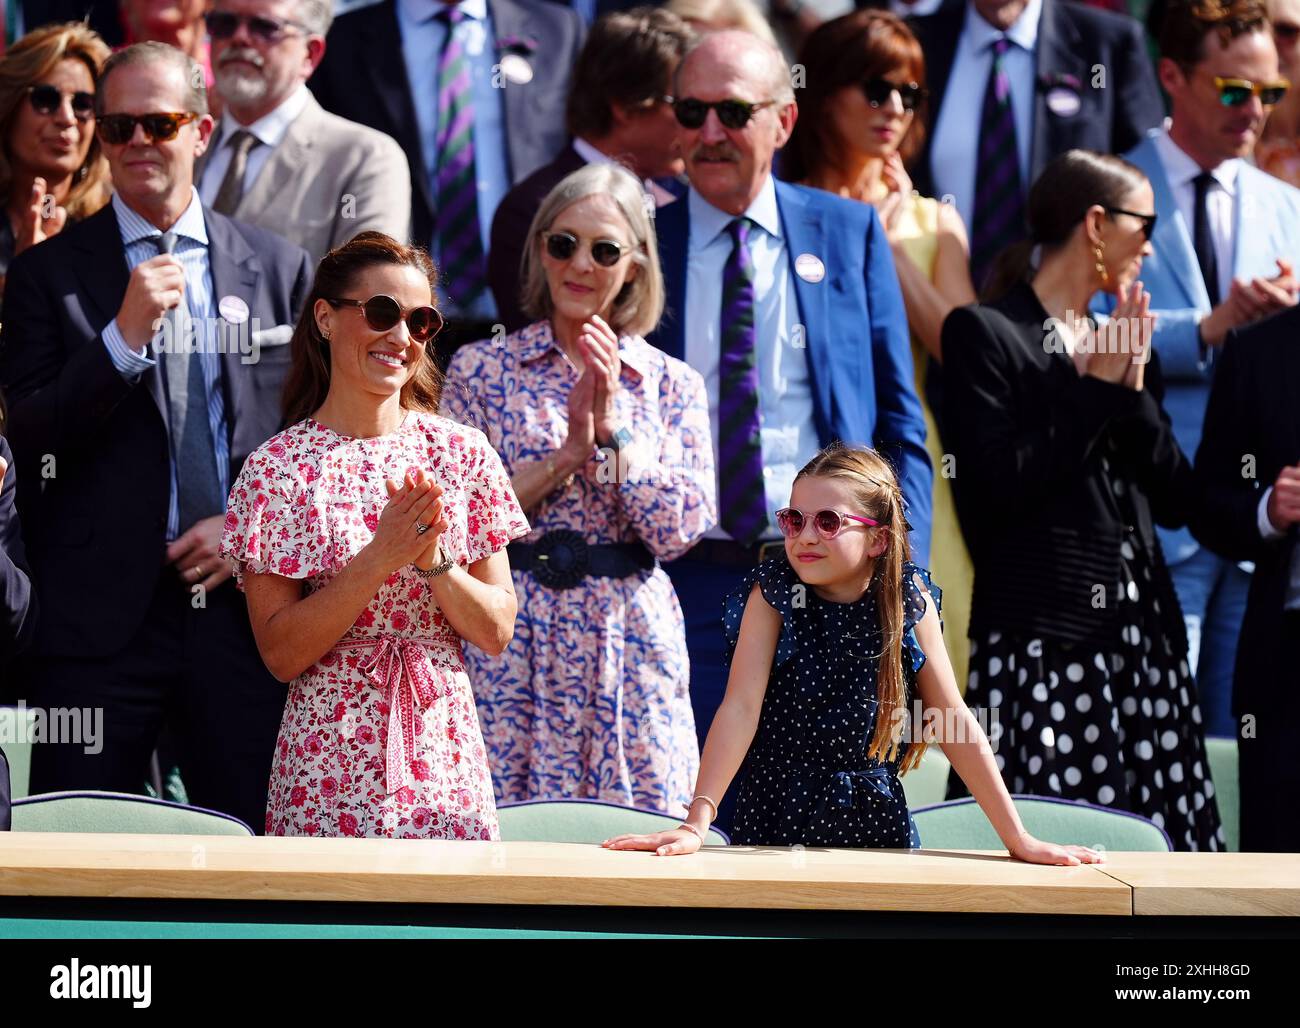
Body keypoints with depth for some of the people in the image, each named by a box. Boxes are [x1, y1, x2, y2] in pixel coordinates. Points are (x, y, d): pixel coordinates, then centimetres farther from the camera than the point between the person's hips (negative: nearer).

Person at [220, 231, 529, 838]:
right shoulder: (275, 469, -4)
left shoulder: (462, 453, 3)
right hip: (329, 761, -2)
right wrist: (379, 558, -19)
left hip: (445, 759, 2)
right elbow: (280, 654, -9)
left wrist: (434, 560, -15)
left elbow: (497, 633, 3)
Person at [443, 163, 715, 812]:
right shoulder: (482, 369, 4)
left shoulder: (672, 385, 8)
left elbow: (680, 530, -3)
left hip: (631, 648, 1)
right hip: (514, 645, -1)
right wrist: (568, 453, -11)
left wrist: (612, 425, -10)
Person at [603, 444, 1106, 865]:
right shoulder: (773, 592, -8)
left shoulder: (909, 597, -4)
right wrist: (696, 823, -26)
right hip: (777, 817, -1)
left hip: (873, 819, 1)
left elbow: (953, 719, -2)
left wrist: (1017, 838, -6)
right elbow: (741, 707, -16)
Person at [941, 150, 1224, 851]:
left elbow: (1177, 501, 14)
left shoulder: (1124, 342, 20)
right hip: (1044, 644, -7)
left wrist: (1133, 392, 1)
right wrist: (1094, 391, -6)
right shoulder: (985, 333, -1)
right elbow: (995, 486, -13)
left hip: (1140, 632, 7)